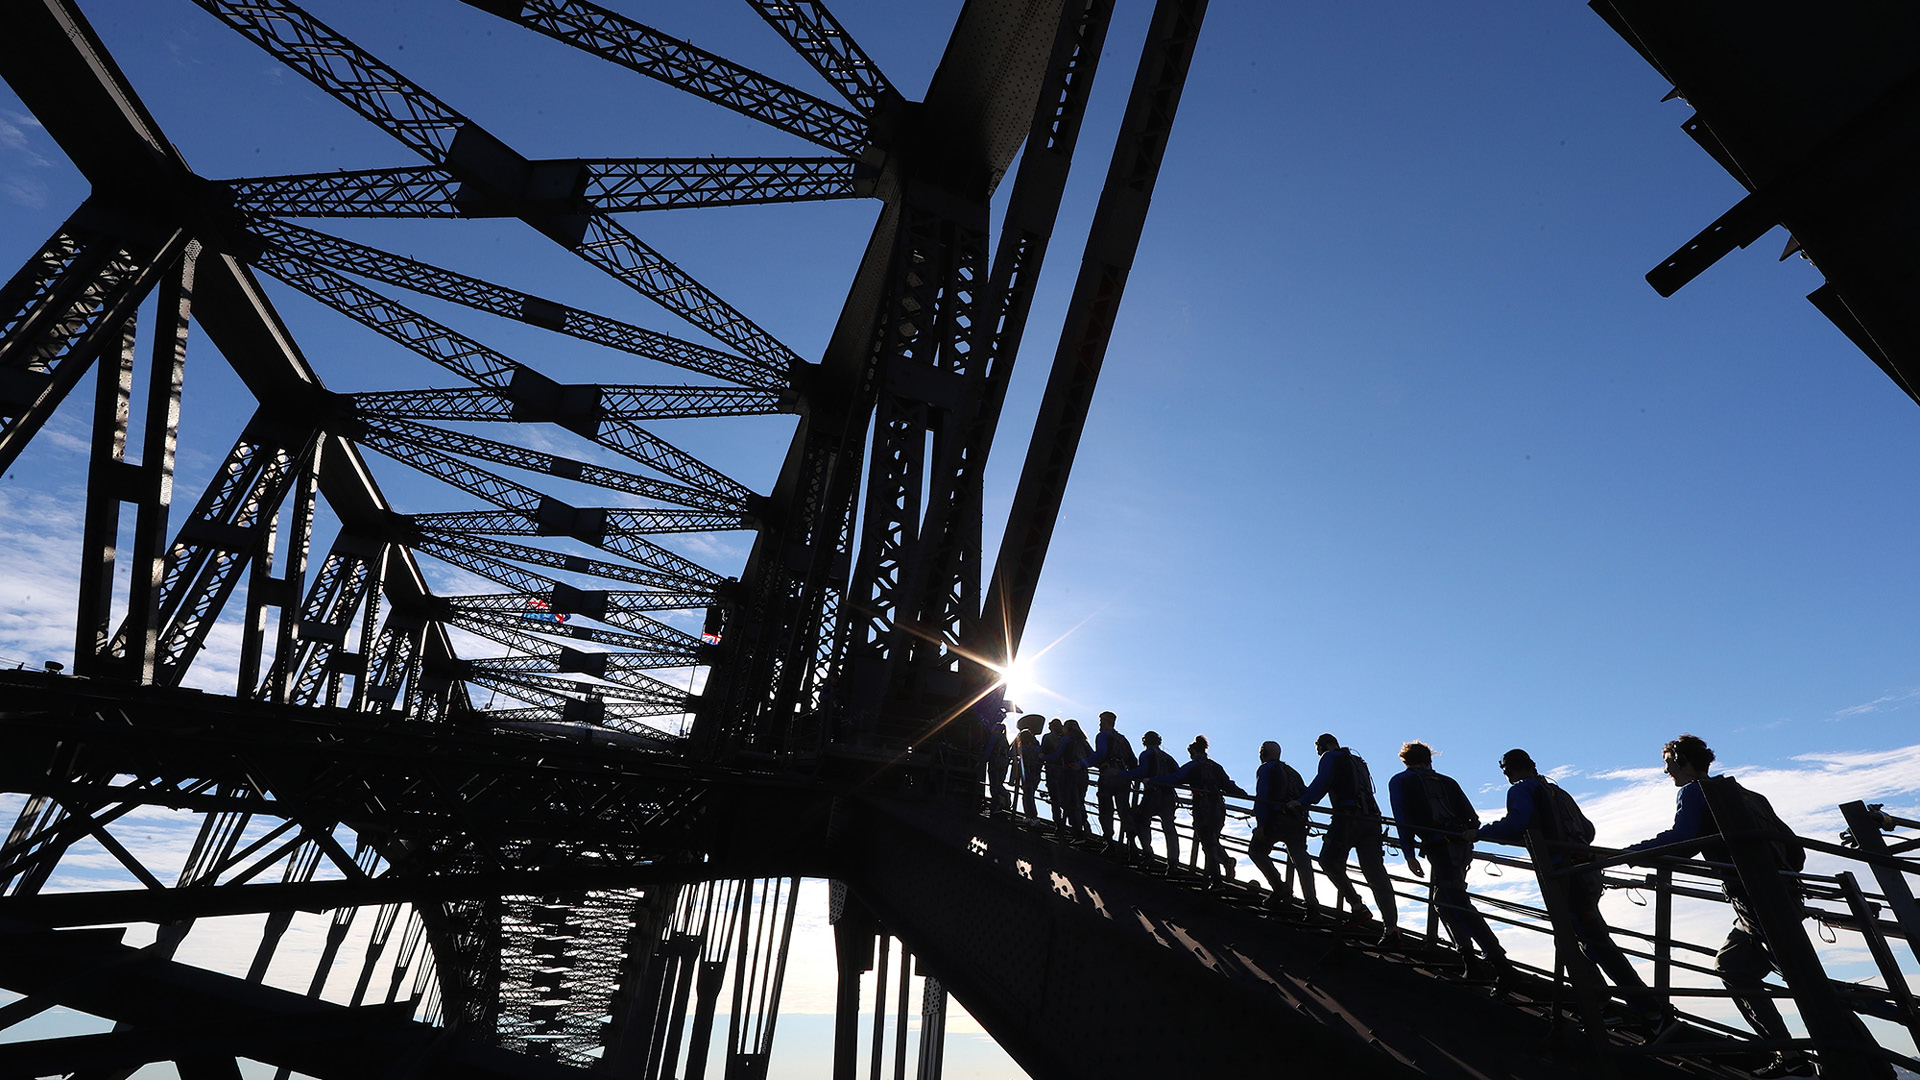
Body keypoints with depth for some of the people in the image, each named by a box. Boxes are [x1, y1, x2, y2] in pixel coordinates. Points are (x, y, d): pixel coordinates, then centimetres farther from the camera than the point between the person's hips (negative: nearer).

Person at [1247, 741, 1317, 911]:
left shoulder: (1265, 769, 3)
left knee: (1256, 850, 7)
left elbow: (1262, 798, -8)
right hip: (1298, 822, 6)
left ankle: (1280, 886, -6)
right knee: (1300, 861, 6)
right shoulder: (1292, 771, 25)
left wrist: (1261, 825, -12)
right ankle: (1311, 903, -6)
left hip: (1277, 820, -6)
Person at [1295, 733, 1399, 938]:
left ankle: (1358, 908, -4)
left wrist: (1301, 803, -8)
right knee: (1375, 872, 2)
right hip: (1371, 819, 7)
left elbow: (1321, 783, -7)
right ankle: (1391, 925, -6)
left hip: (1348, 818, -7)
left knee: (1329, 861, 2)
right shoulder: (1358, 761, 30)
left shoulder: (1330, 758, 7)